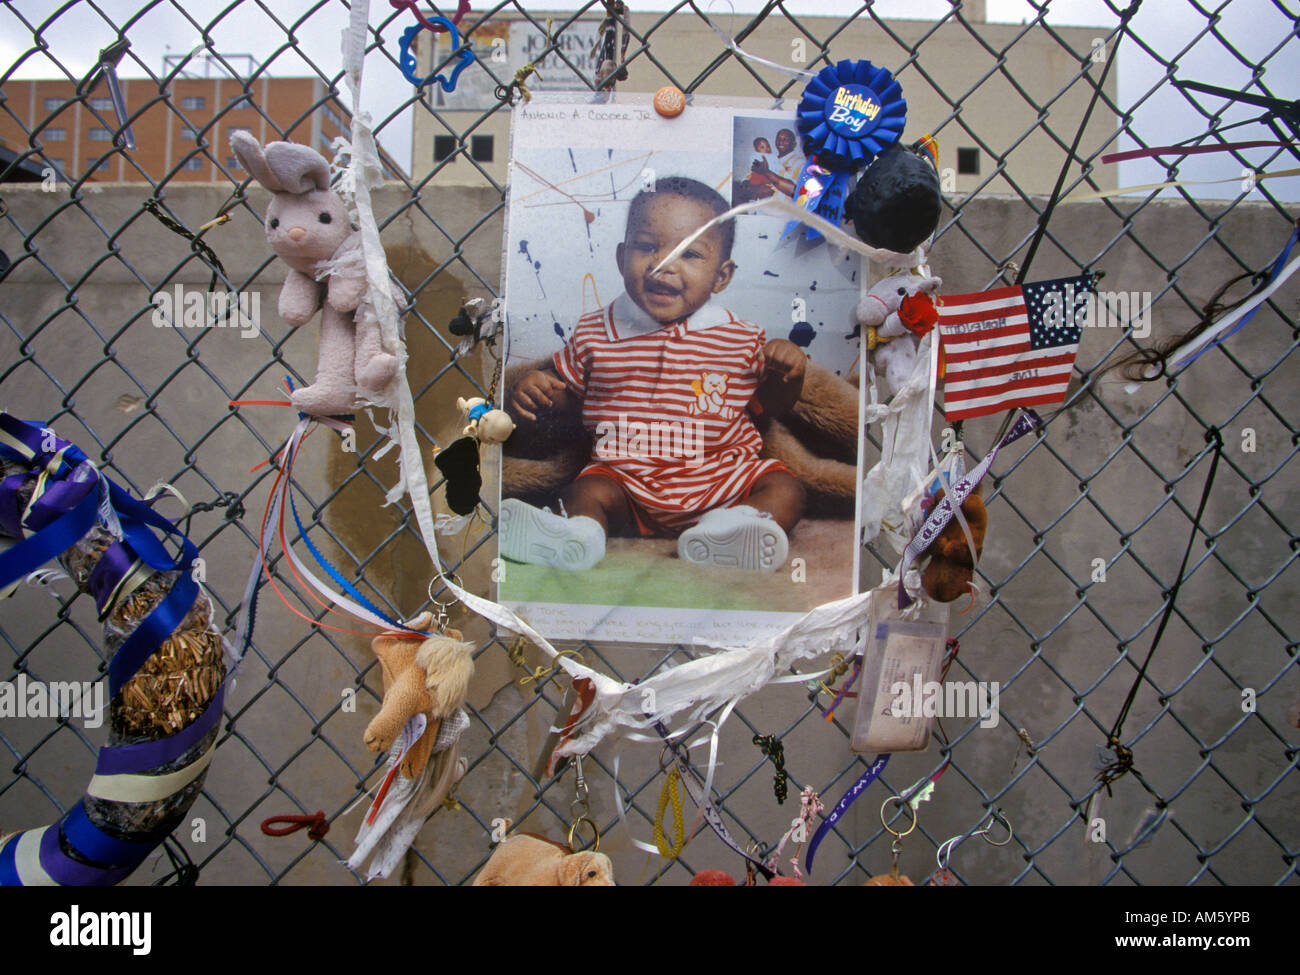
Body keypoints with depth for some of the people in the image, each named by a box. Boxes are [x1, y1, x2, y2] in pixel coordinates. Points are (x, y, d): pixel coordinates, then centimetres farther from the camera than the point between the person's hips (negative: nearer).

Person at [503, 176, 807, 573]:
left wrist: (787, 372, -7)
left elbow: (772, 403, 15)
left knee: (785, 489, -22)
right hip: (628, 482, 1)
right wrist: (528, 390, -8)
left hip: (723, 479, 0)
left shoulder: (743, 340, 3)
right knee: (587, 491, -23)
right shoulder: (594, 334, 2)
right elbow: (559, 383, 15)